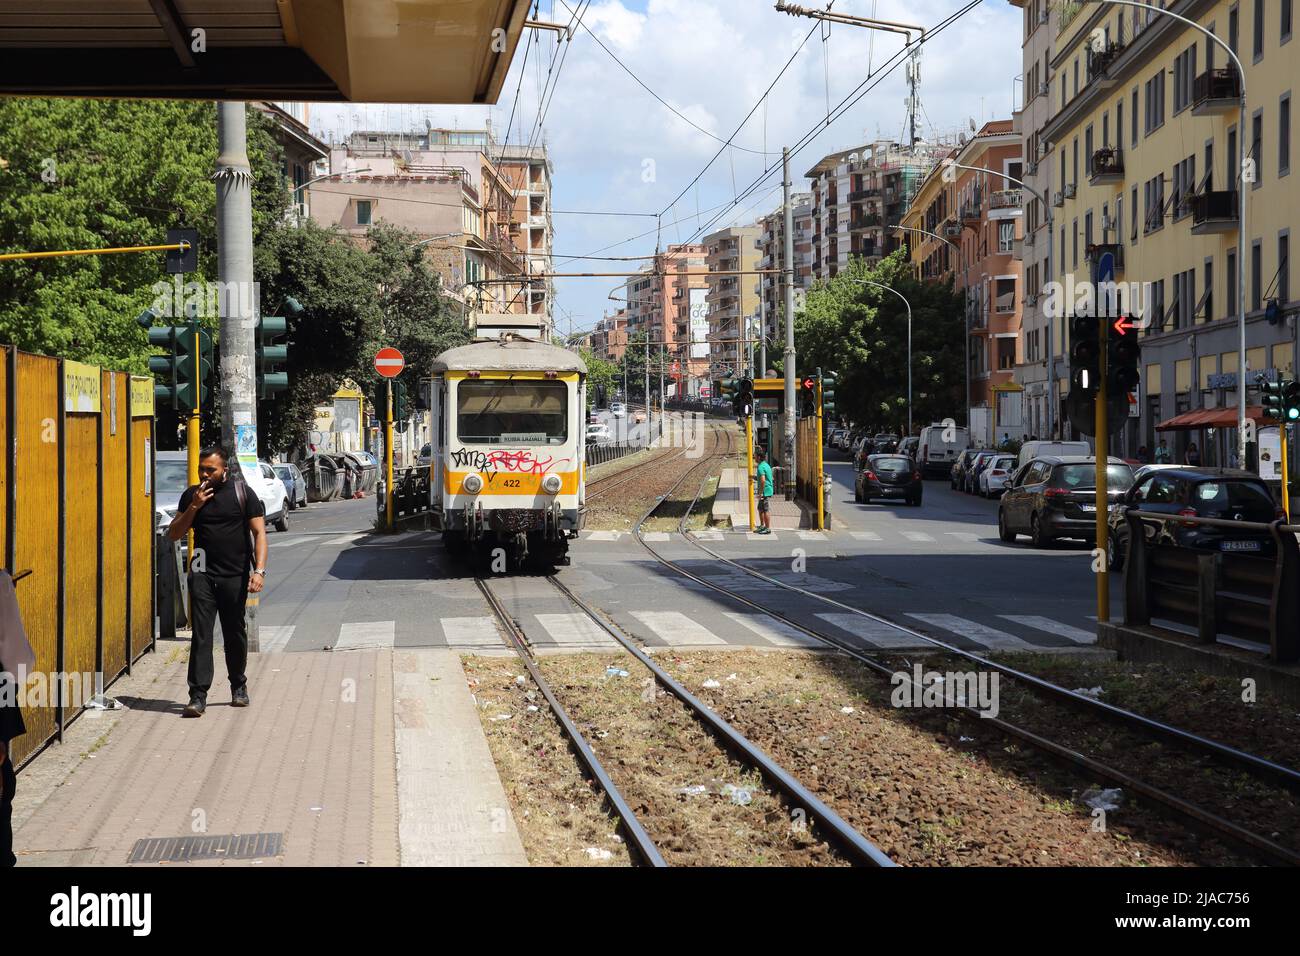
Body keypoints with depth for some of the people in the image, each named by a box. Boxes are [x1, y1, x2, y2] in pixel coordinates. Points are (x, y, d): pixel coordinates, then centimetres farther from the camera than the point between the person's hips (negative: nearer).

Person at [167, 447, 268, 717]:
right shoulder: (191, 495, 8)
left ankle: (239, 686, 29)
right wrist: (194, 507, -7)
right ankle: (198, 695, -9)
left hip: (235, 575, -1)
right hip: (202, 574, 1)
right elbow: (173, 534, 7)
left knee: (235, 632, 11)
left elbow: (259, 533, -4)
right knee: (201, 633, -8)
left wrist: (259, 570, -16)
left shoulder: (243, 493, -1)